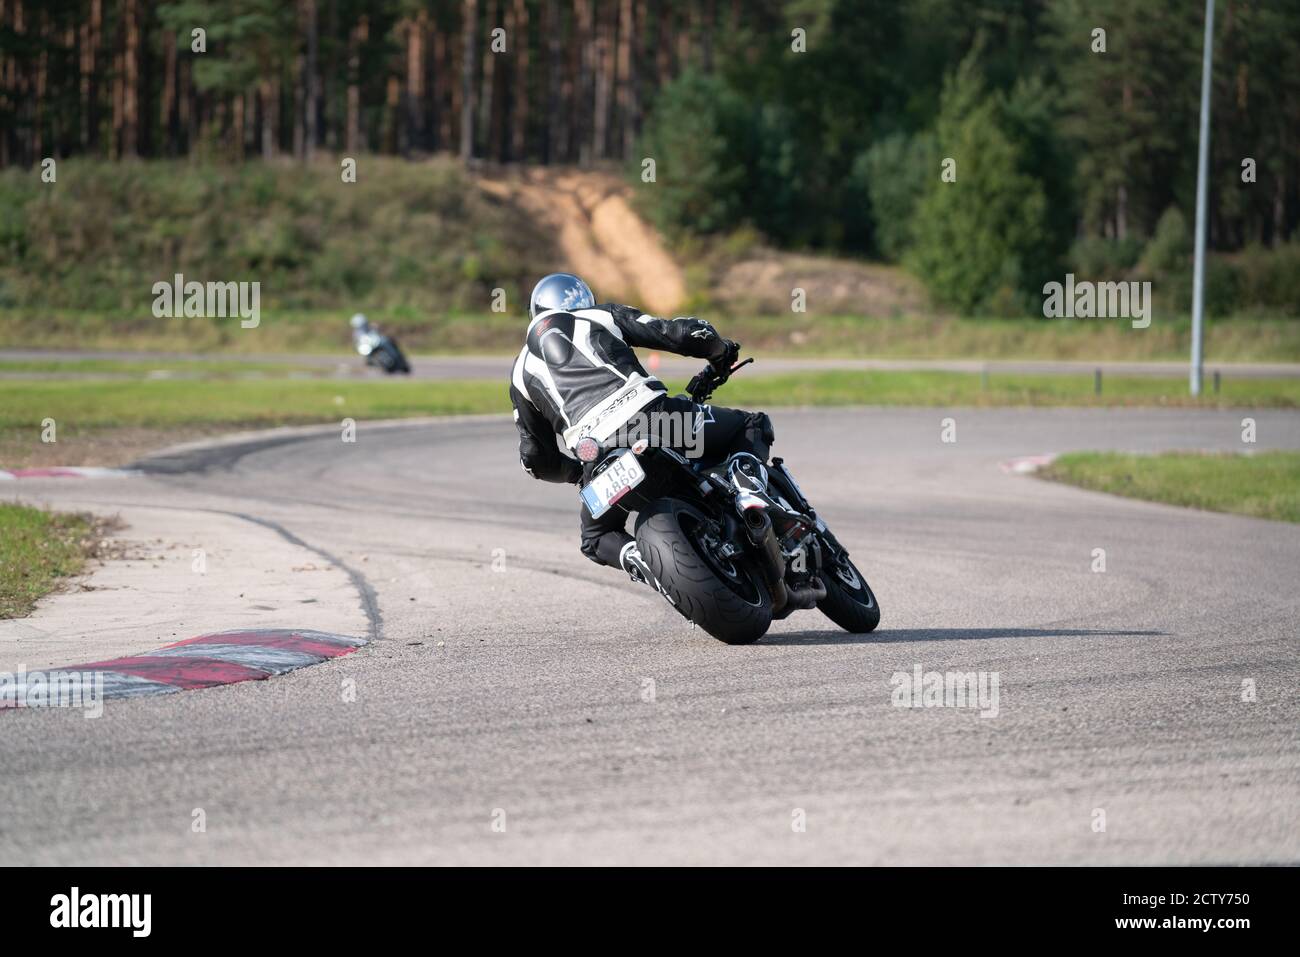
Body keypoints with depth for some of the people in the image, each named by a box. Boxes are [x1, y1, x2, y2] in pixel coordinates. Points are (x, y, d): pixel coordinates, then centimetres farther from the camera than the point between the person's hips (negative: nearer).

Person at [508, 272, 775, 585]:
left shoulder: (521, 373, 28)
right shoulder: (603, 315, 24)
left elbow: (537, 460, 28)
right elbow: (683, 334, 14)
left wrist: (580, 472, 46)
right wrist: (721, 350, 34)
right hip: (650, 414, -1)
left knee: (596, 538, 27)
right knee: (751, 428, 19)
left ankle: (638, 557, -5)